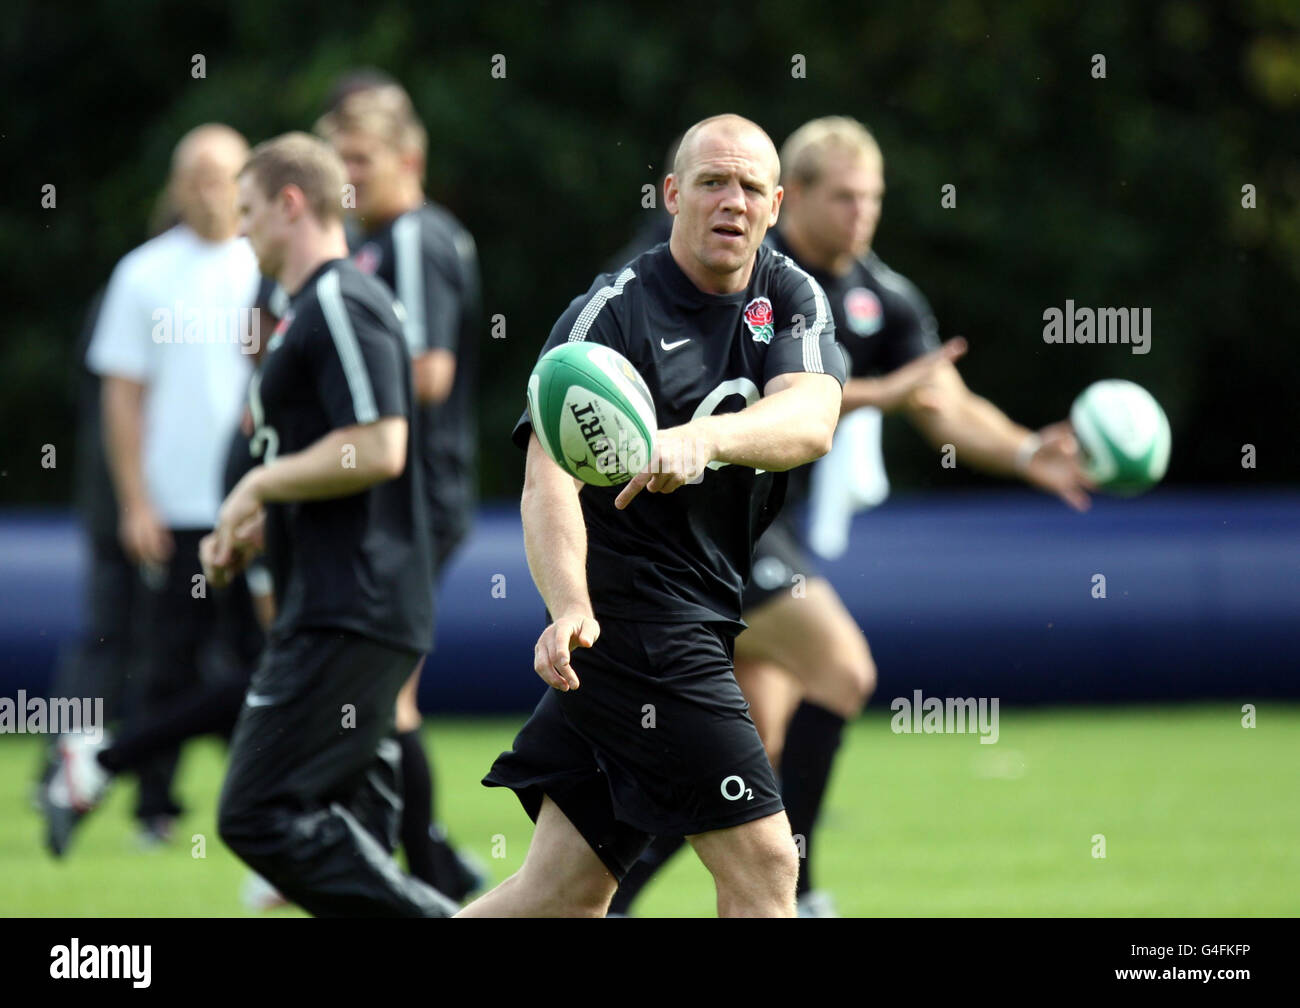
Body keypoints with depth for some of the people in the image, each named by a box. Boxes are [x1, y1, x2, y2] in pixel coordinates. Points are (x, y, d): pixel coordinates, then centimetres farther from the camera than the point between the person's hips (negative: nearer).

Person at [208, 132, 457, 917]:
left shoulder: (341, 304, -12)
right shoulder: (315, 308, 21)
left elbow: (378, 448, -22)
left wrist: (259, 486, -11)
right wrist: (257, 529, 15)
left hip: (349, 616, -11)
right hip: (339, 611, 11)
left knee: (260, 815, -14)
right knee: (346, 834, 8)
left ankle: (439, 928, -16)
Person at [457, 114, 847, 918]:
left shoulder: (792, 300, 7)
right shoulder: (611, 314, -10)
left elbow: (810, 420, -13)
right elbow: (550, 480, -20)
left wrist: (704, 438, -34)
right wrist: (570, 608, -38)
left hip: (702, 629, 6)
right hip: (635, 626, -6)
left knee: (562, 892, 6)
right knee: (763, 863, -10)